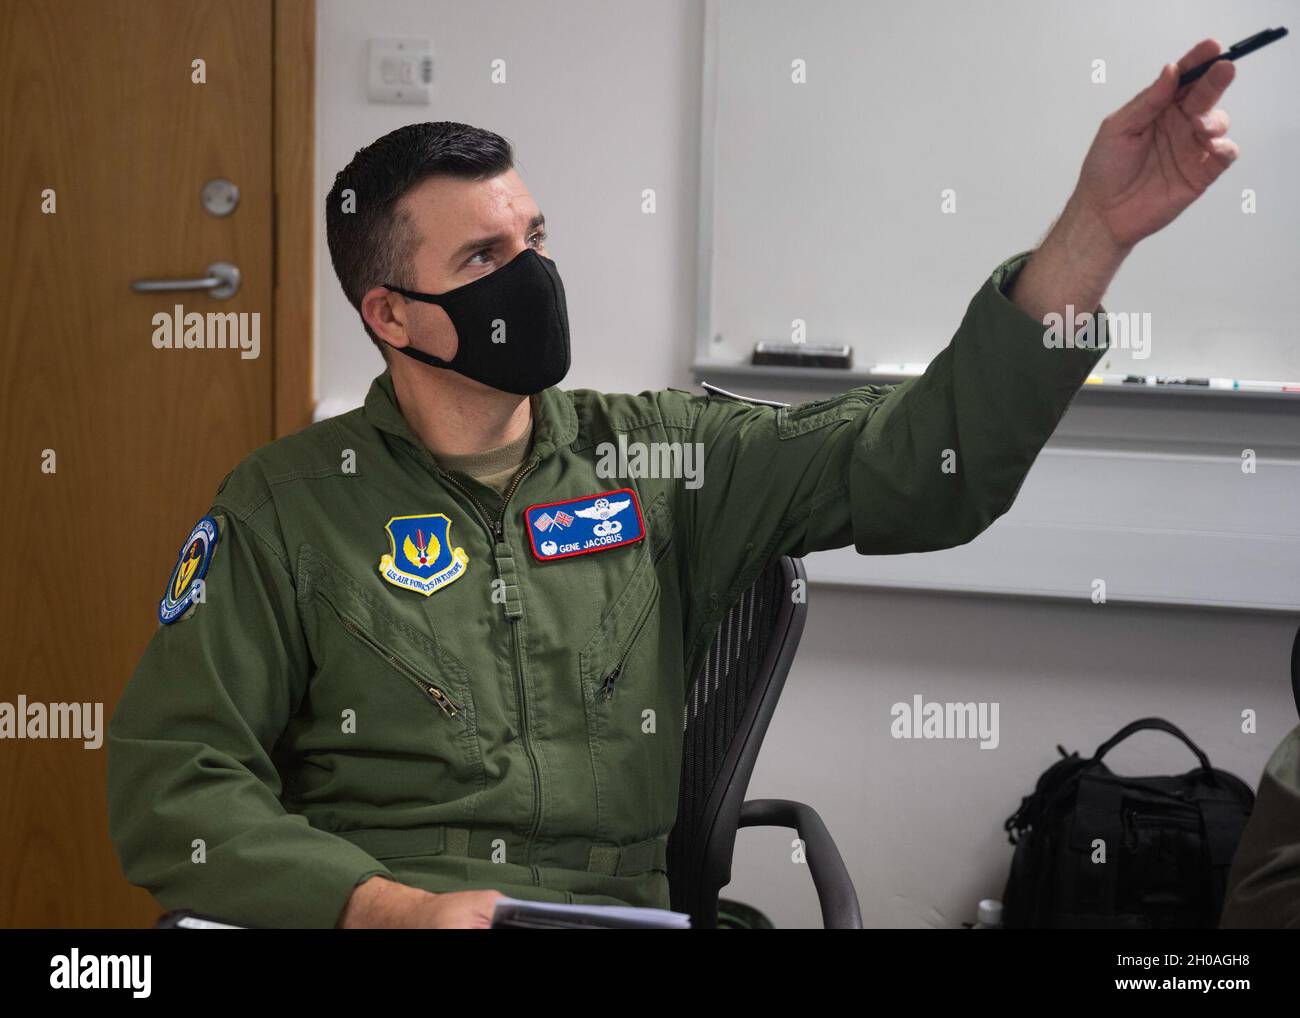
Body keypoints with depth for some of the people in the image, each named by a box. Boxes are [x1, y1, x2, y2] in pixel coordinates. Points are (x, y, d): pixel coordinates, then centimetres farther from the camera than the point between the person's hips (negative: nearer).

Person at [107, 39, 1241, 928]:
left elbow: (918, 465, 4)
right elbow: (170, 785, 0)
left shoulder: (652, 454, 13)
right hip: (348, 916, -3)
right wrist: (391, 907, -15)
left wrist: (1096, 231, -6)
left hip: (608, 911, 3)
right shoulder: (286, 505, 5)